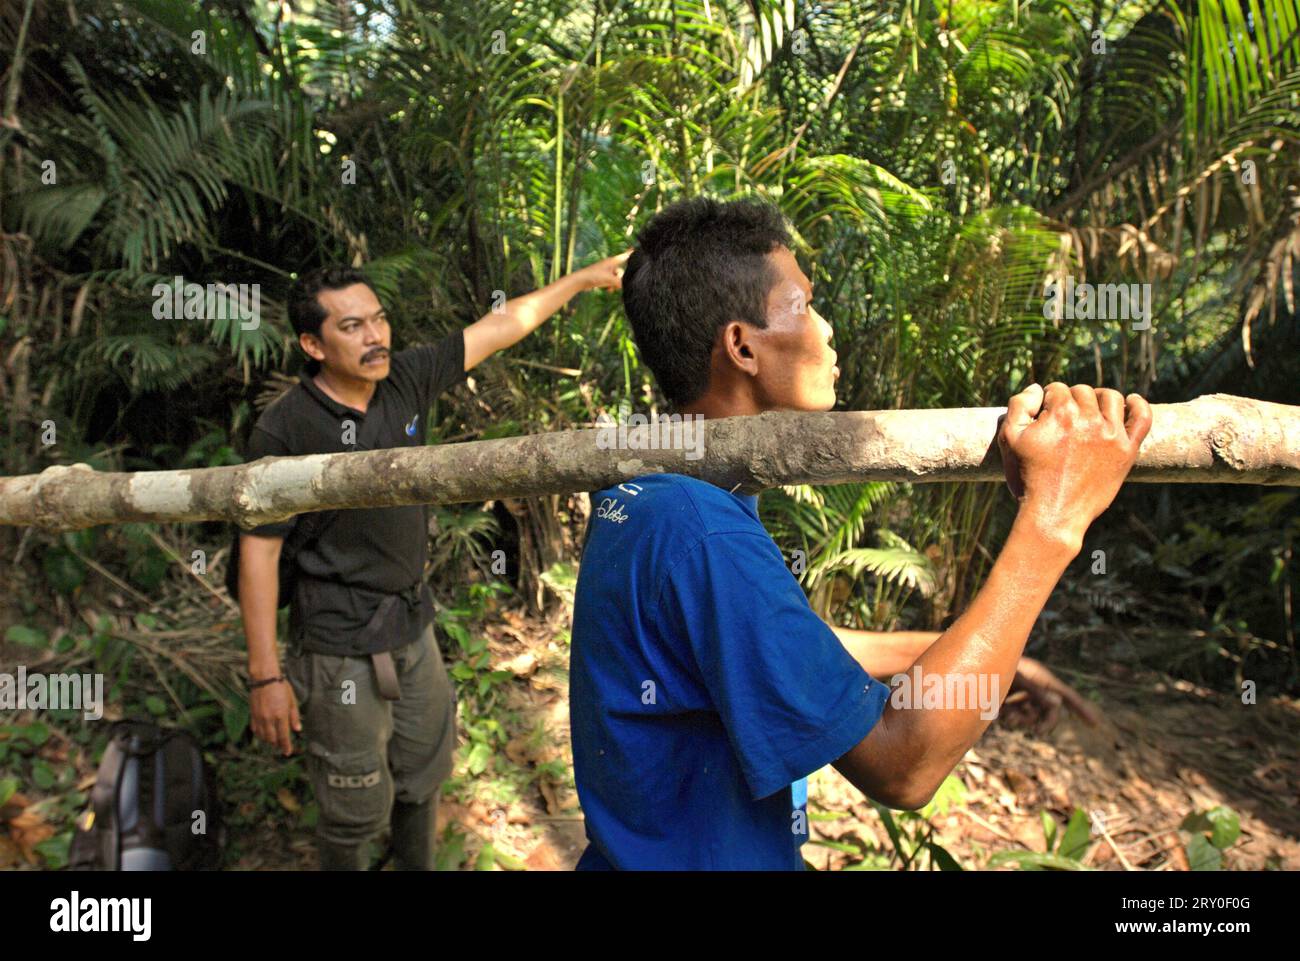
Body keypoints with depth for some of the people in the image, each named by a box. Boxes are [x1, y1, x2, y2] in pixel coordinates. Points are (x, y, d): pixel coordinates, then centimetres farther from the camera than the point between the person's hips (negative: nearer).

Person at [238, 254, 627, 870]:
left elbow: (501, 326, 4)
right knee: (357, 808, 8)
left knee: (424, 774, 22)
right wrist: (265, 674, -15)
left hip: (413, 625, 6)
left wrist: (584, 277, 12)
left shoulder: (406, 379, -4)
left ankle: (417, 865, 46)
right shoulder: (284, 429, -18)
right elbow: (259, 548, -15)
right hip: (341, 645, -6)